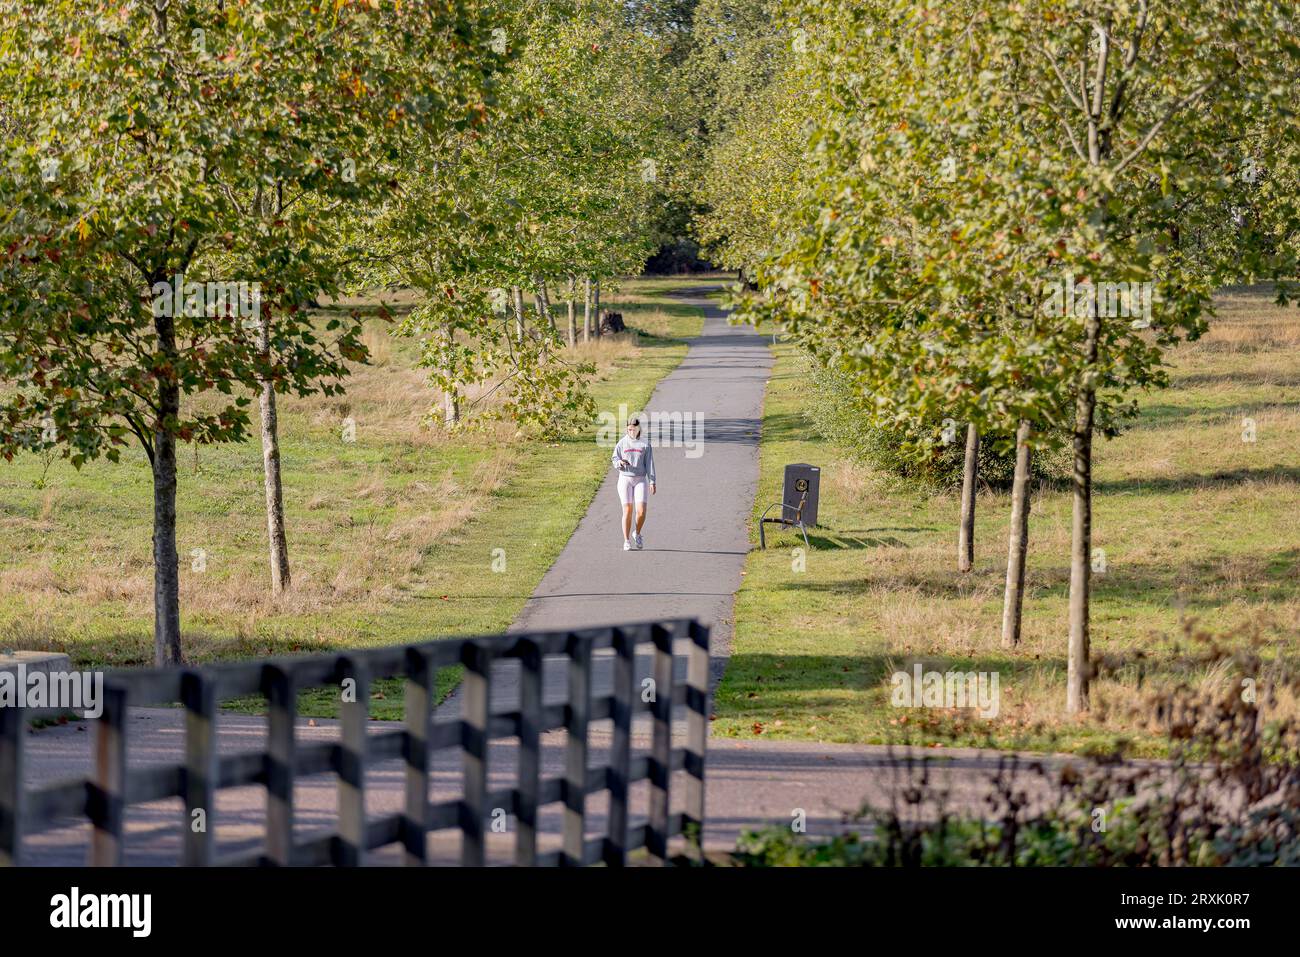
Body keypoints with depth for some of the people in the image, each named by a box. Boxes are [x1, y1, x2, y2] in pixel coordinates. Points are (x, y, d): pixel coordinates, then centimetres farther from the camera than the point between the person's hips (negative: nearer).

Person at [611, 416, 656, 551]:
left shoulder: (645, 444, 3)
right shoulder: (622, 443, 3)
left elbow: (649, 464, 1)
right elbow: (615, 460, 4)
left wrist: (652, 482, -6)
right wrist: (620, 463, -21)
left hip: (640, 480, 0)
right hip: (625, 479, 0)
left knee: (641, 511, -12)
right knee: (627, 511, -4)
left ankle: (637, 533, 16)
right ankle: (627, 541, 5)